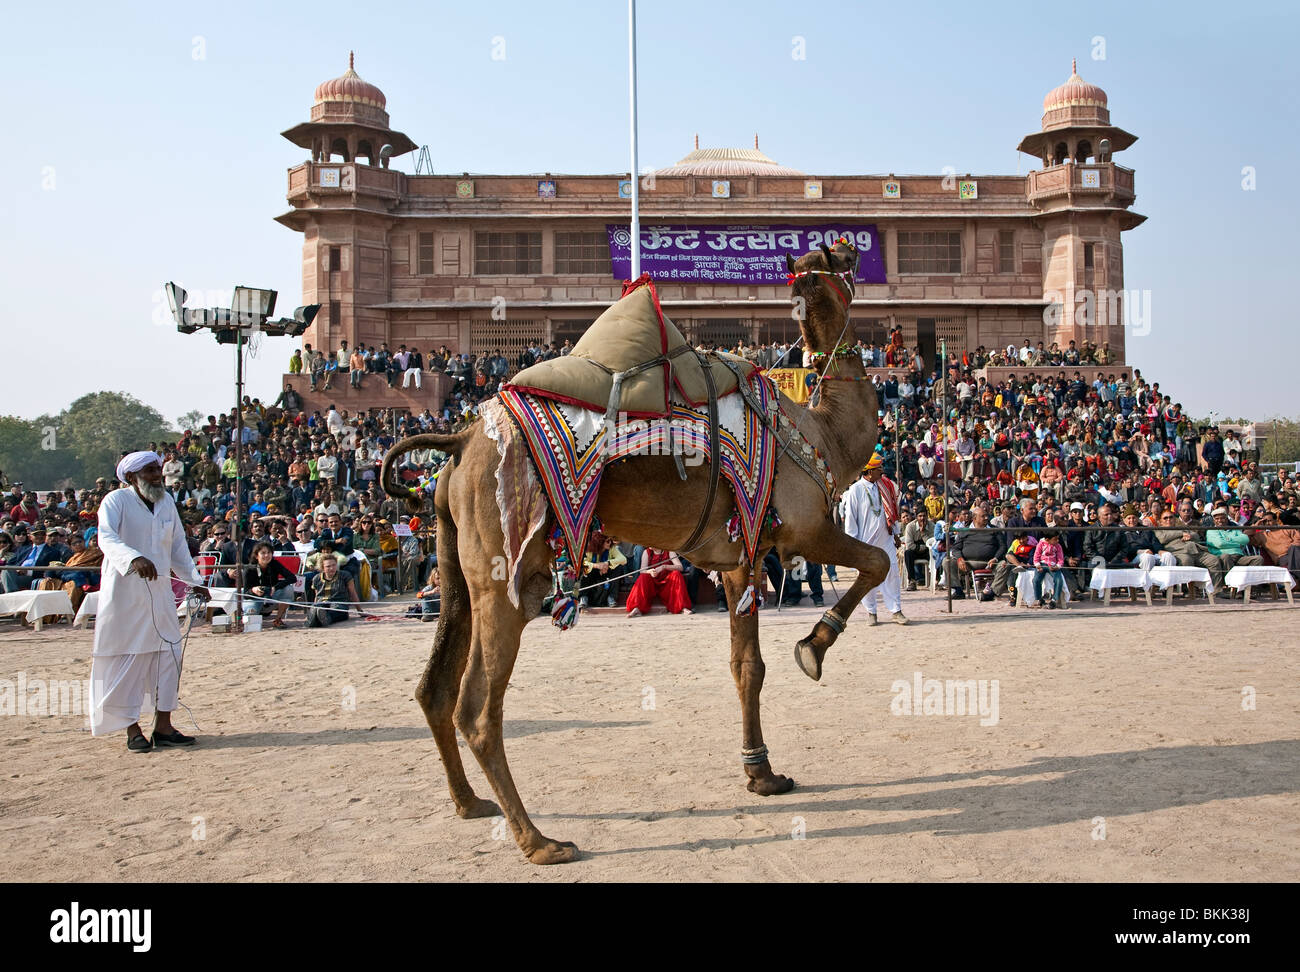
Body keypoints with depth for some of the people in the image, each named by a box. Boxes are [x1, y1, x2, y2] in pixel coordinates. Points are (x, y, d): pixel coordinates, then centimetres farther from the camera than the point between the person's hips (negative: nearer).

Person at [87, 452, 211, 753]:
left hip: (159, 591, 6)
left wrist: (193, 581, 10)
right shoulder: (116, 501, -7)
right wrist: (134, 559, -41)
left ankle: (163, 726, 13)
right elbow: (107, 539, -24)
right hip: (124, 593, -6)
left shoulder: (167, 502, 11)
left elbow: (178, 545, 18)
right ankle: (132, 730, 8)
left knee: (168, 655, 4)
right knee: (127, 659, -1)